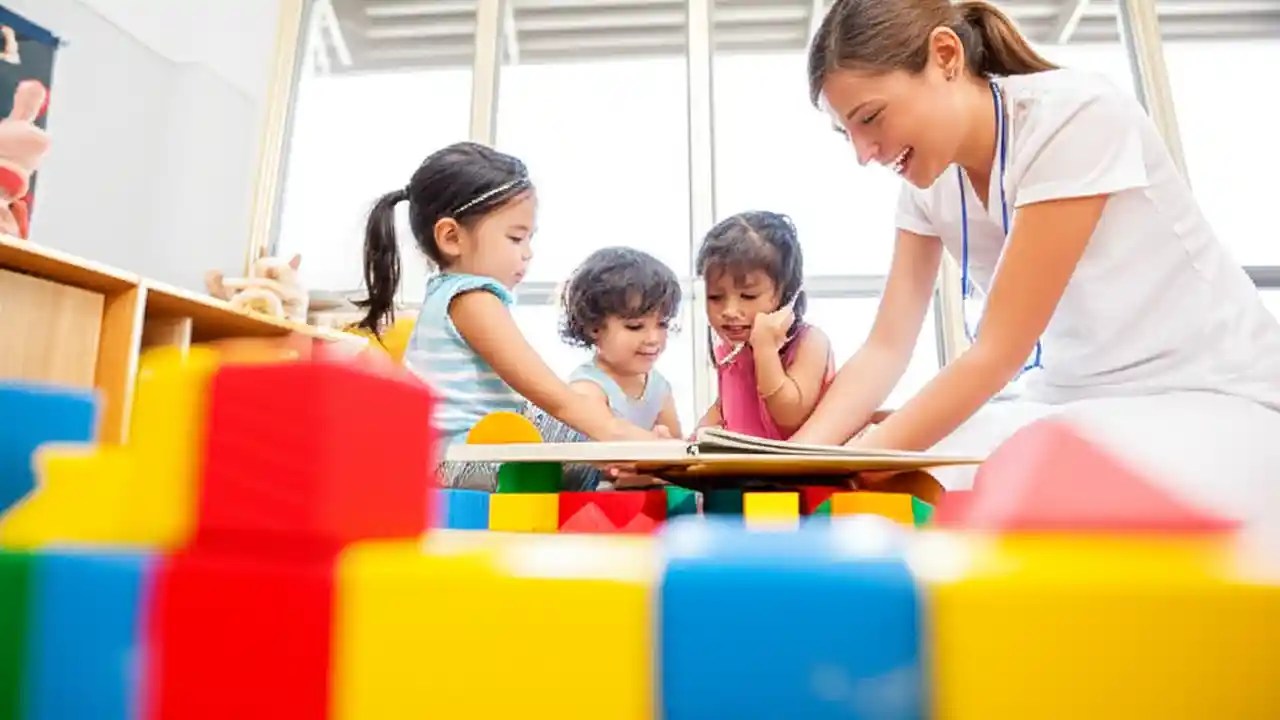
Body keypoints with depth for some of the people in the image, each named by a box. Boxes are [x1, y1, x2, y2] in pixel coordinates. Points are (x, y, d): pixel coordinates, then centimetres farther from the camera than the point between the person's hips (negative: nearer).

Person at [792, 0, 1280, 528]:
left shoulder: (1078, 116, -22)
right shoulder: (928, 181, -2)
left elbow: (997, 352, -25)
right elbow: (886, 348, -5)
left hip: (1215, 397, -5)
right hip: (1075, 408, 6)